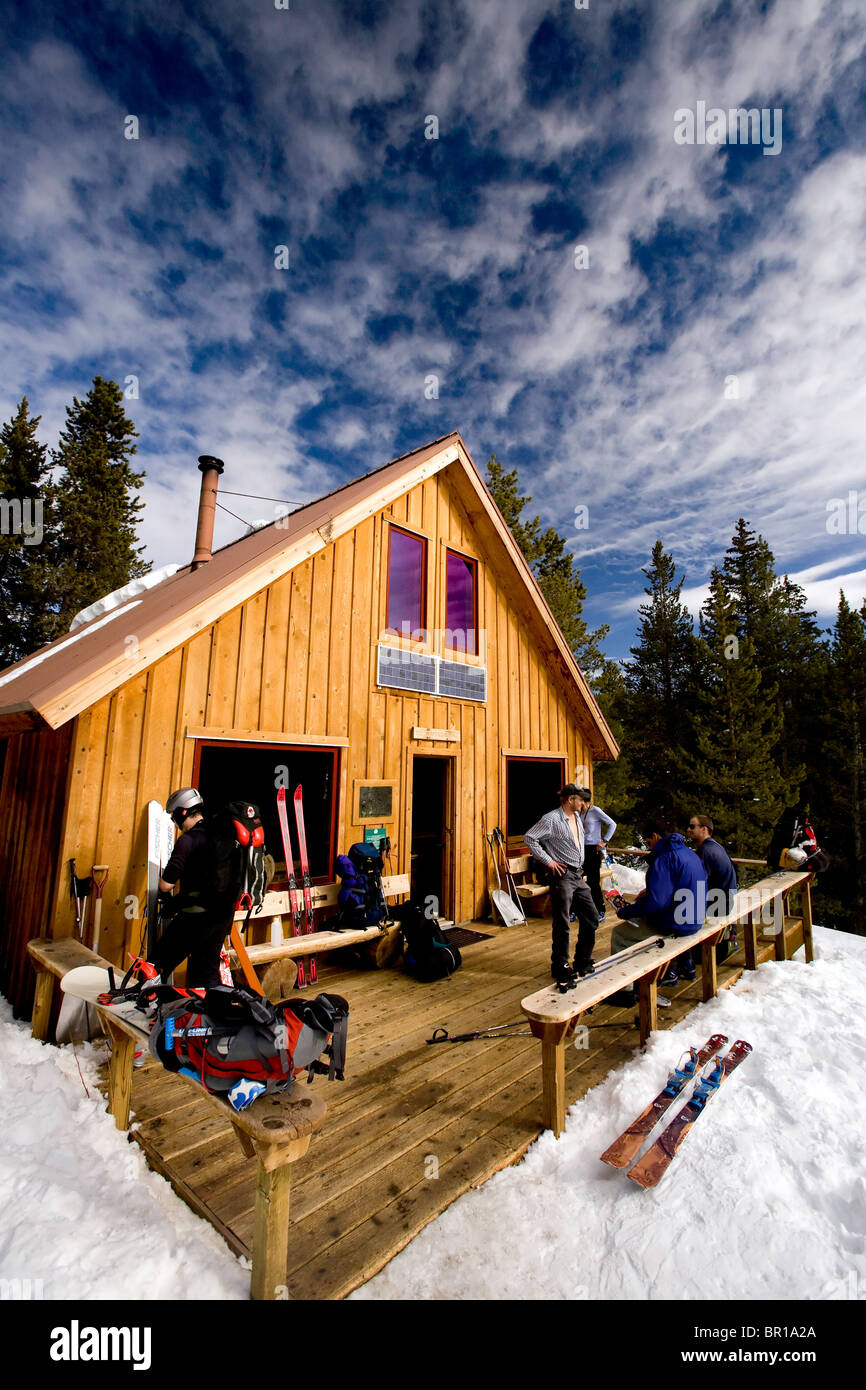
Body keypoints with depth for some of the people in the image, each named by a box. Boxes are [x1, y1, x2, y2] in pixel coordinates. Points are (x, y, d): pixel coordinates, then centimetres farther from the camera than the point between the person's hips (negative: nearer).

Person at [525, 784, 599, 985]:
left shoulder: (577, 817, 11)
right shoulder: (551, 819, -15)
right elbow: (529, 838, -18)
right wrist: (548, 861, -16)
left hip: (578, 876, 8)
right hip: (562, 875, -8)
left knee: (591, 918, 13)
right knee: (562, 925, -1)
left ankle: (582, 963, 29)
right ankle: (560, 968, 14)